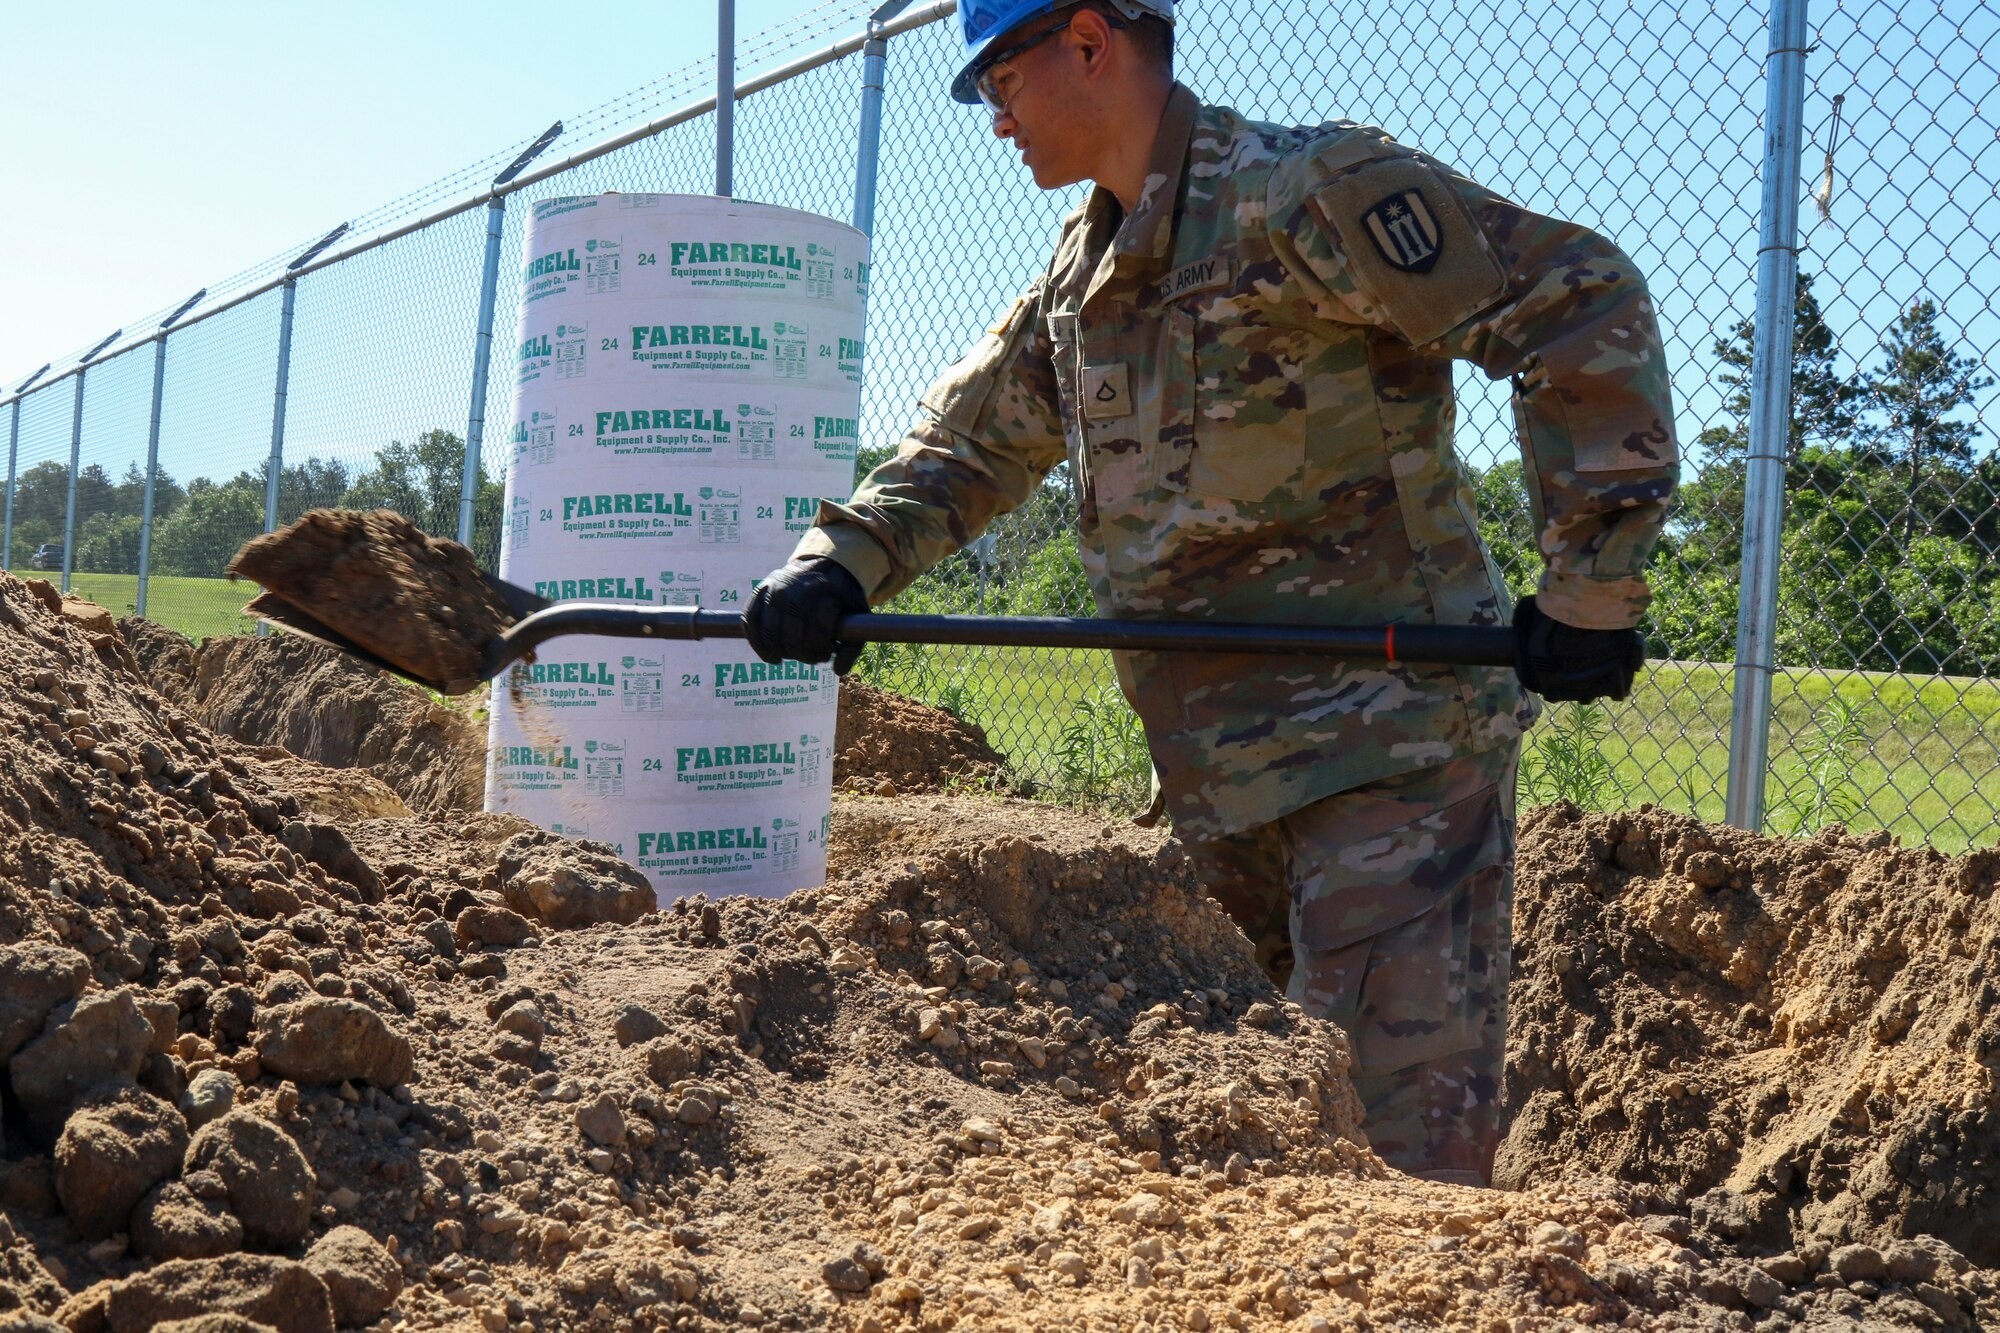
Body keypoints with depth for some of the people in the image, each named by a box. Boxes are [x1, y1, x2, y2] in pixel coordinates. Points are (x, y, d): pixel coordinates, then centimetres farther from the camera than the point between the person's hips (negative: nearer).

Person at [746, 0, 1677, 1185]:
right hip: (1219, 776, 9)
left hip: (1389, 742, -8)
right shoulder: (1080, 274, 17)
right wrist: (841, 565, 8)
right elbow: (970, 445, 26)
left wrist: (1593, 588, -15)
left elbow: (1587, 306, -14)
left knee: (1407, 1133, -12)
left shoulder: (1309, 189, -10)